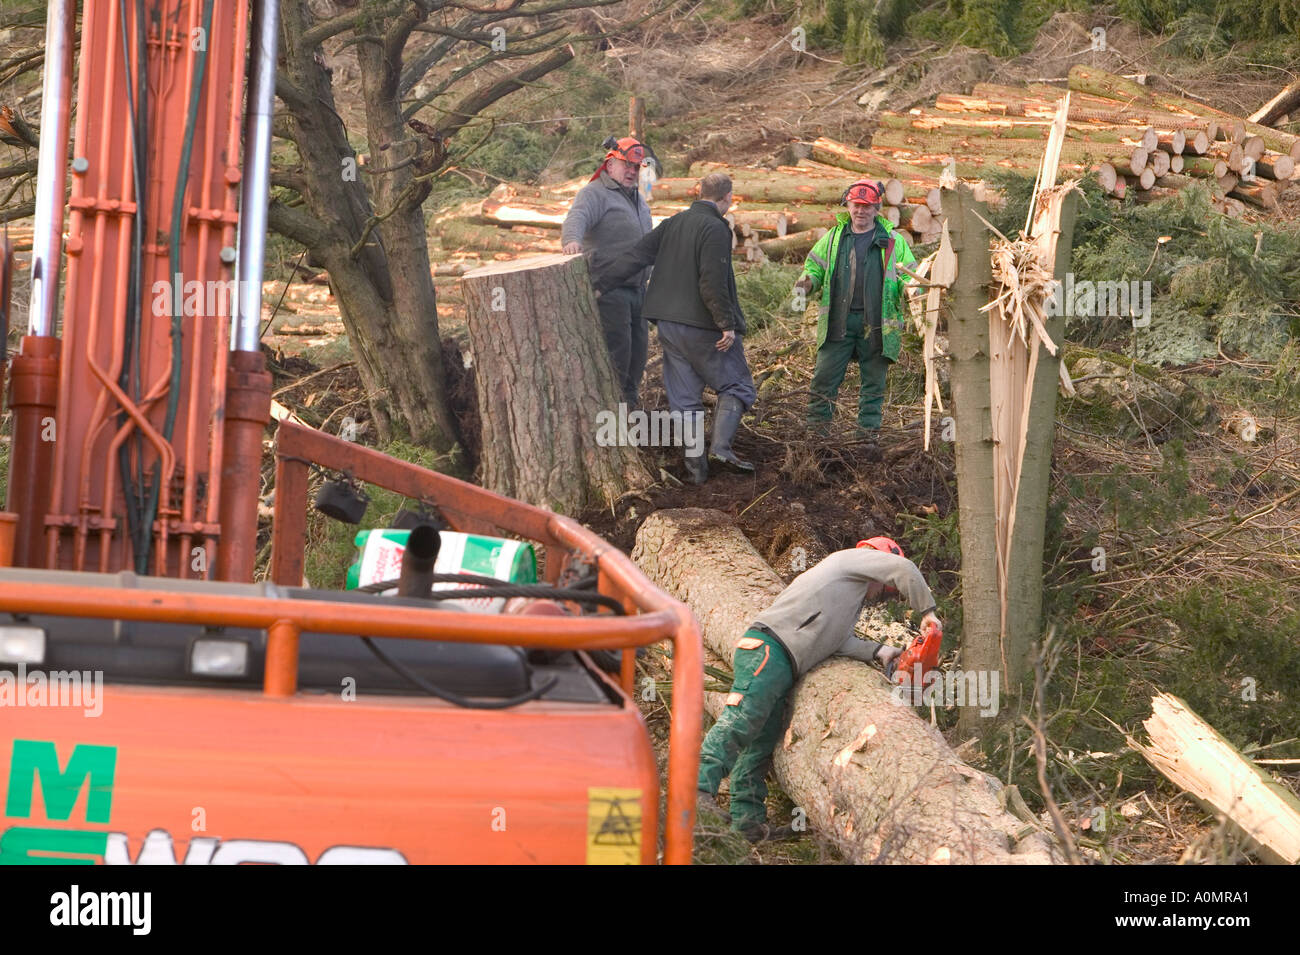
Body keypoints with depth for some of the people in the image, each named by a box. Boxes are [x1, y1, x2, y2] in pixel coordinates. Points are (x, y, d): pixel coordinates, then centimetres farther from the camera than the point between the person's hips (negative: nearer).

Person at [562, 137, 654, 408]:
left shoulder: (637, 197, 19)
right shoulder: (595, 193, -11)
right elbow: (577, 216, -32)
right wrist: (572, 239, -54)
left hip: (637, 287, 9)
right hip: (609, 289, -9)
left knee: (638, 344, 15)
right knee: (616, 348, -10)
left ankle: (630, 401, 29)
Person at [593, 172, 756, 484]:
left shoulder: (673, 224, 9)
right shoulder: (715, 229, -14)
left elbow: (634, 256, 7)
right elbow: (712, 282, -22)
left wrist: (598, 280, 10)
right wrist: (727, 324, -17)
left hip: (669, 325, 7)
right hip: (703, 326, -7)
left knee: (684, 396, 10)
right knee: (736, 386, 4)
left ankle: (694, 460, 6)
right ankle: (721, 445, -13)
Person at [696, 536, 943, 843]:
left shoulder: (849, 600, 35)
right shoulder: (852, 558, 11)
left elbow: (837, 640, 17)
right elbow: (903, 570, 0)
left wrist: (878, 652, 8)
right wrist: (927, 610, 8)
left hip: (779, 666, 10)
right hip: (768, 648, -10)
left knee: (763, 743, 6)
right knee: (742, 720, -23)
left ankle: (747, 822, 5)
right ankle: (700, 787, -35)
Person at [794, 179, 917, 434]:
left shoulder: (893, 241, 6)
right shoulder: (833, 238, 12)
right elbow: (815, 266, 20)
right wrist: (808, 282, -3)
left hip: (876, 324, -1)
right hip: (838, 320, 1)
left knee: (873, 379, 5)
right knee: (825, 376, -2)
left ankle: (868, 429, 13)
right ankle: (816, 425, 4)